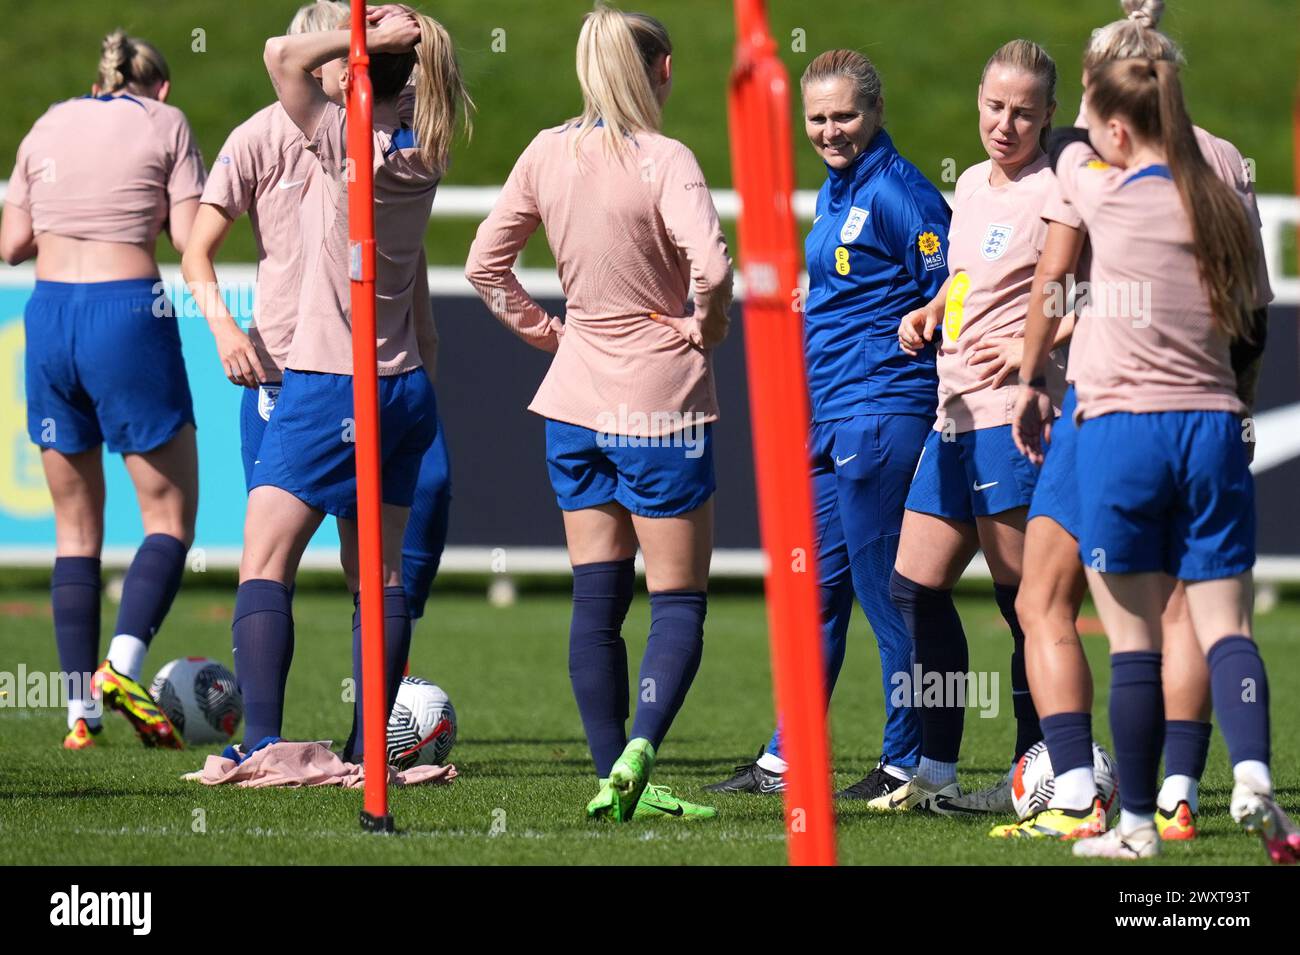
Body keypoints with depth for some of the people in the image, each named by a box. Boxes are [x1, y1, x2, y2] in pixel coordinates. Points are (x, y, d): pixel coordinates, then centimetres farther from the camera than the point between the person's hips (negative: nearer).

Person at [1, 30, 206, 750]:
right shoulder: (165, 124, 4)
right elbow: (191, 239, -4)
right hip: (128, 311, -4)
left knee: (75, 524, 11)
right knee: (170, 515, 4)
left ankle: (80, 709, 5)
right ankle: (121, 666, -17)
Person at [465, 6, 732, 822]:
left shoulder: (548, 154, 2)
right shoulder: (663, 161, -15)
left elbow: (485, 263, 8)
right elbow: (710, 264, -28)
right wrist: (707, 324, -10)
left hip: (576, 401, 5)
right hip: (662, 402, -5)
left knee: (596, 599, 8)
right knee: (680, 598, 1)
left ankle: (614, 778, 6)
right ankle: (638, 753, -18)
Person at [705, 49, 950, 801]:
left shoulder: (897, 192, -11)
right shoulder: (836, 191, 16)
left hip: (880, 413, -10)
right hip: (831, 416, 10)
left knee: (885, 591, -4)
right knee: (818, 589, 12)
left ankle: (908, 764, 3)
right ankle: (785, 762, 17)